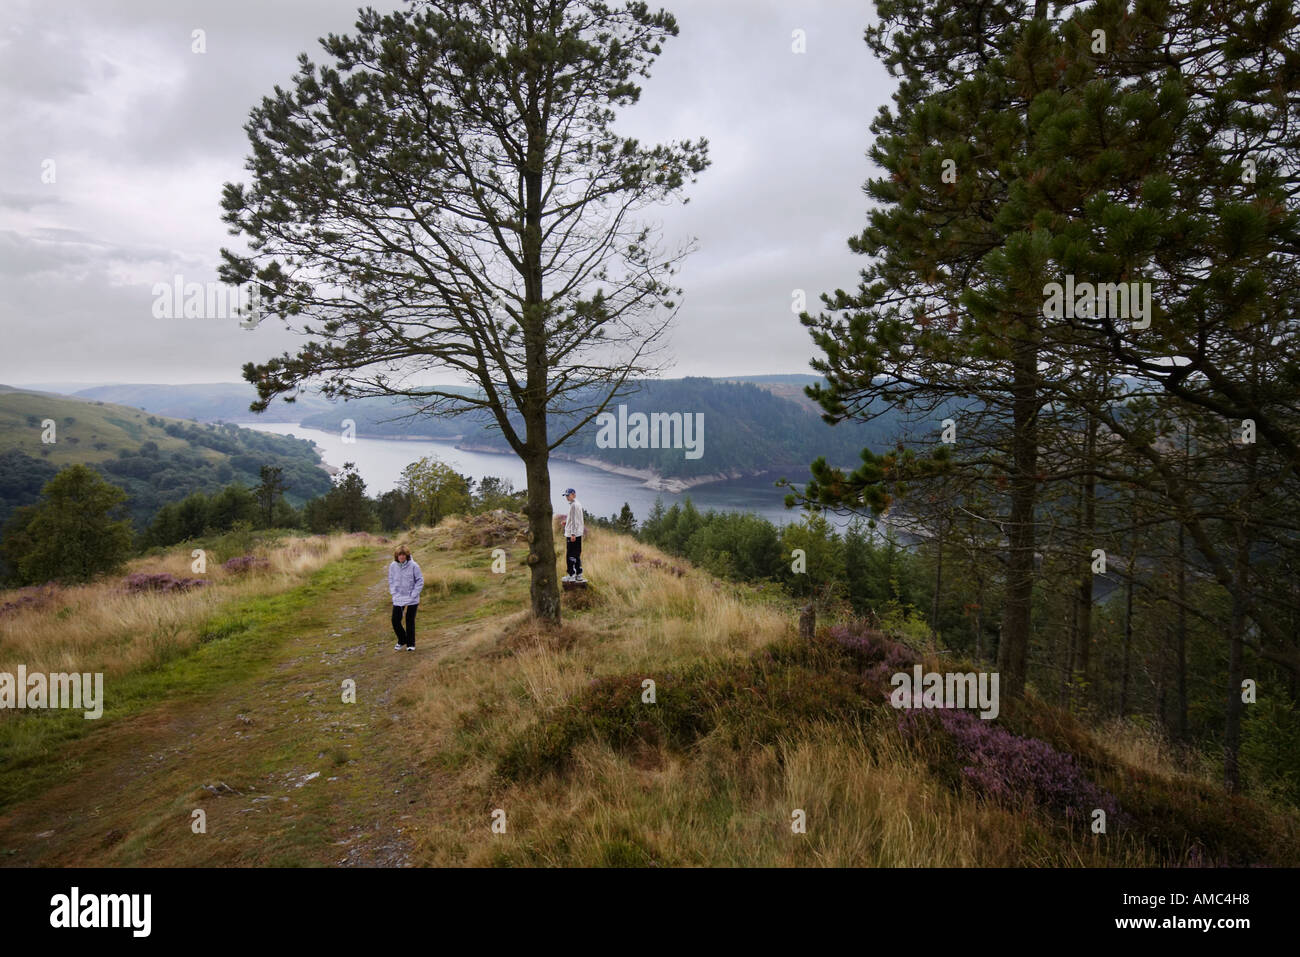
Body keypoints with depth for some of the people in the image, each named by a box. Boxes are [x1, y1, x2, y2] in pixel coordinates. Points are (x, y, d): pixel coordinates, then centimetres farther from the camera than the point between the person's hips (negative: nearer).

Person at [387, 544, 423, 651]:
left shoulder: (413, 566, -12)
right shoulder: (393, 566, -2)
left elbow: (420, 581, -6)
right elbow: (391, 581, 10)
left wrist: (413, 594, -11)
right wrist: (393, 593, 0)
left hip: (412, 600, -3)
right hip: (398, 599, 3)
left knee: (410, 622, 5)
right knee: (395, 621, 2)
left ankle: (410, 644, 21)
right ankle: (402, 641, 26)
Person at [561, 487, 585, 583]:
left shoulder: (574, 505, -14)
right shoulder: (578, 504, 16)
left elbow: (574, 520, -19)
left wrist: (573, 534, -21)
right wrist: (566, 522, 15)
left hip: (572, 534, -10)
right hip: (578, 534, 10)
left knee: (571, 555, -5)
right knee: (577, 555, 12)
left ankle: (571, 575, -3)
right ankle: (578, 574, 15)